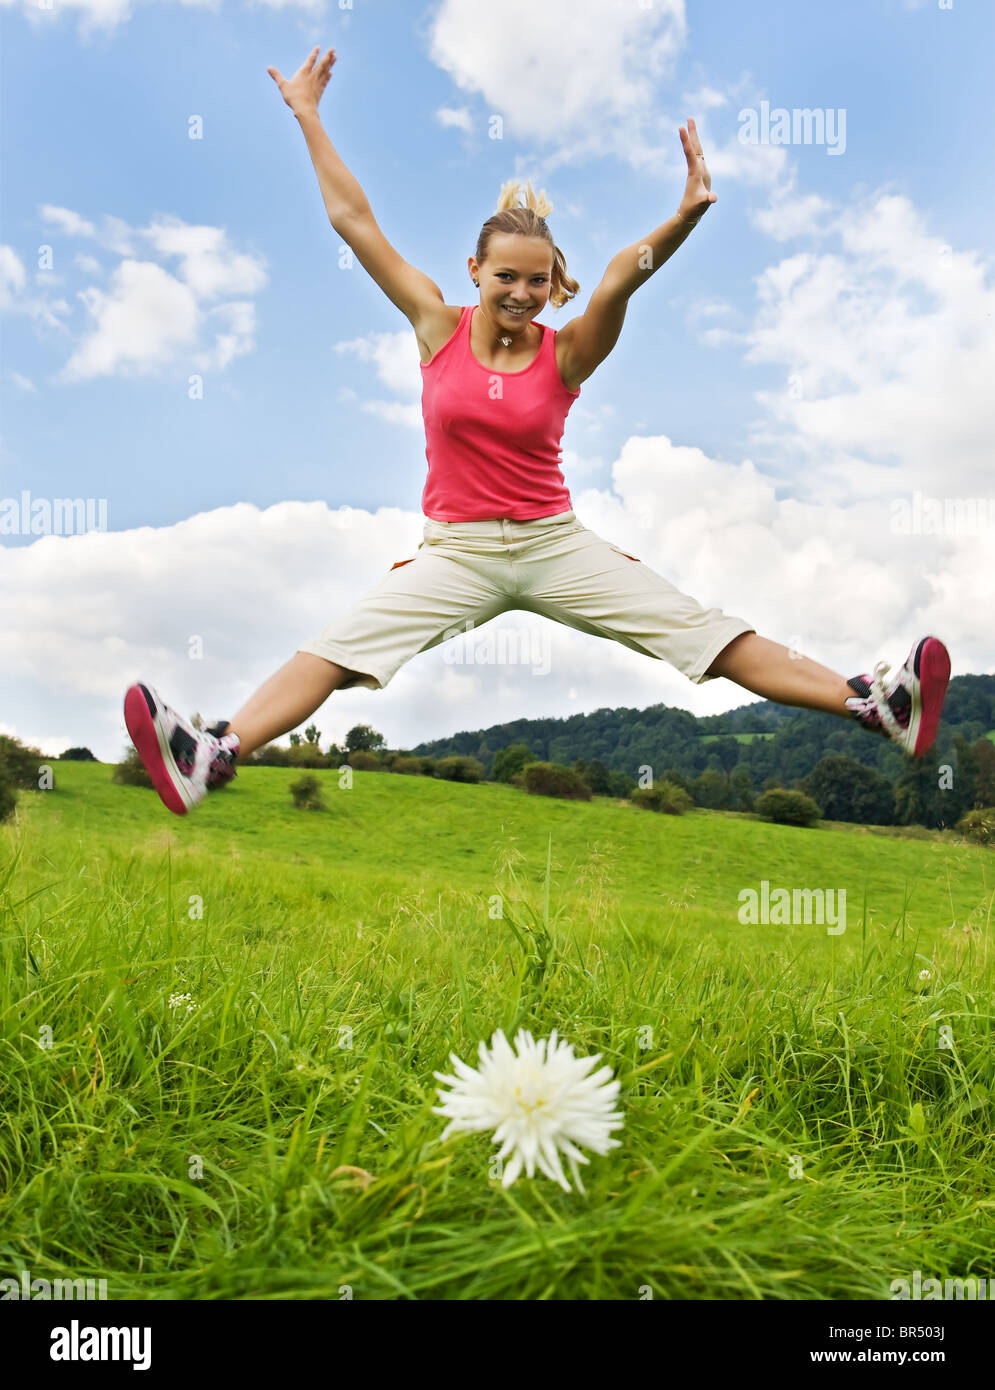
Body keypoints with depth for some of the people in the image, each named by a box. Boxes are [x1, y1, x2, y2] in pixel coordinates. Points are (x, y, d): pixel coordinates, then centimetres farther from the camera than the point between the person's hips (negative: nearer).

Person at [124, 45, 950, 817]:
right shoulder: (438, 327, 1)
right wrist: (307, 117, 5)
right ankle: (213, 758, -27)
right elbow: (353, 221, 2)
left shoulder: (566, 354, -1)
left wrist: (685, 217, -36)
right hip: (457, 551, 0)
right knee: (340, 645, -19)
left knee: (696, 626, -8)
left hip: (556, 543, 0)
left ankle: (873, 704, -10)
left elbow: (620, 280, -20)